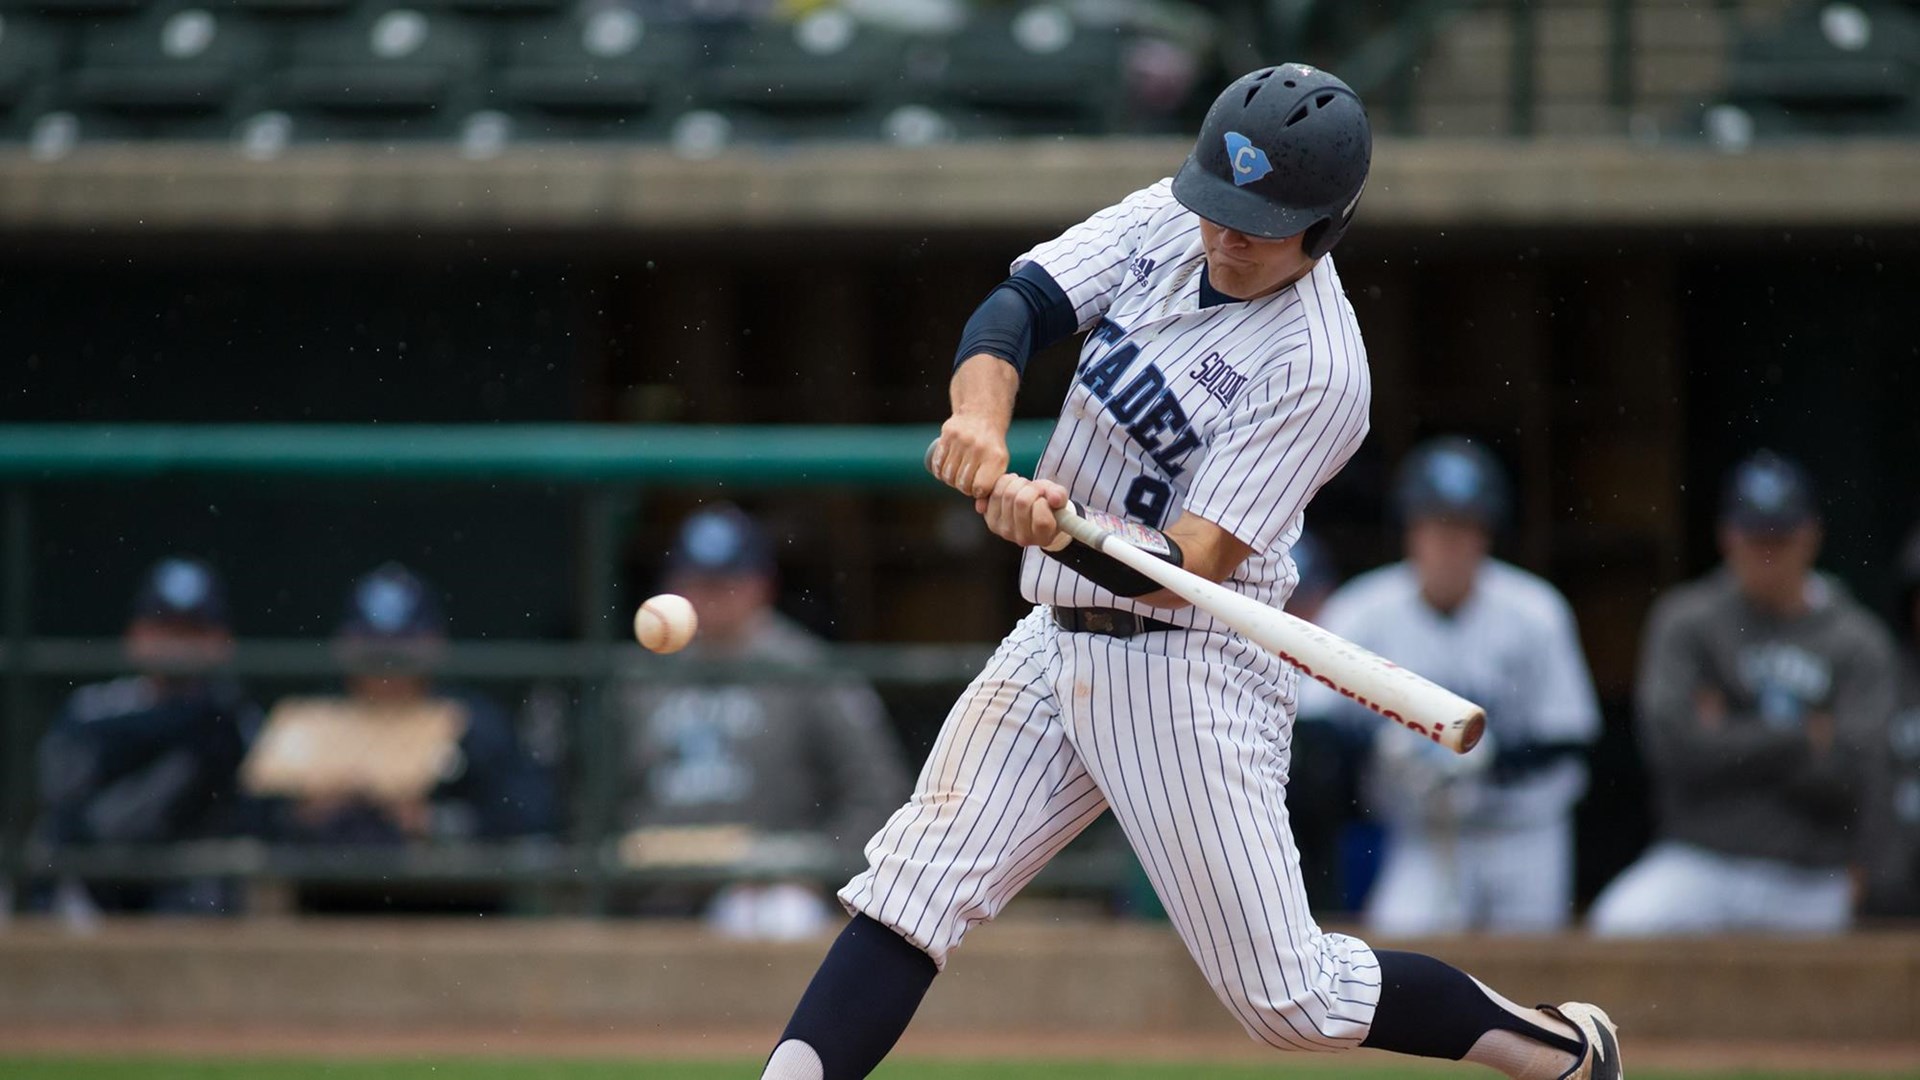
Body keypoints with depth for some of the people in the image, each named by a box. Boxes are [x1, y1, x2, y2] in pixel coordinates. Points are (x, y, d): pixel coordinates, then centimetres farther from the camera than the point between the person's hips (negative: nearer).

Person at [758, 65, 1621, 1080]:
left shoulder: (1318, 371, -21)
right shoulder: (1166, 221, 0)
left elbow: (1184, 571, -24)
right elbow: (1016, 304, -6)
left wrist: (1055, 527, -43)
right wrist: (980, 418, -28)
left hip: (1186, 678, -7)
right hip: (1057, 643, 7)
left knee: (1289, 999, -3)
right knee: (915, 883, -8)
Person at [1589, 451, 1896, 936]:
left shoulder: (1858, 642, 4)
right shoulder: (1685, 620, 4)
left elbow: (1852, 777, -7)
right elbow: (1673, 745, -10)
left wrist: (1728, 738, -5)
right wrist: (1804, 739, -6)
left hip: (1808, 889, 2)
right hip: (1697, 863, -1)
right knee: (1621, 922, -29)